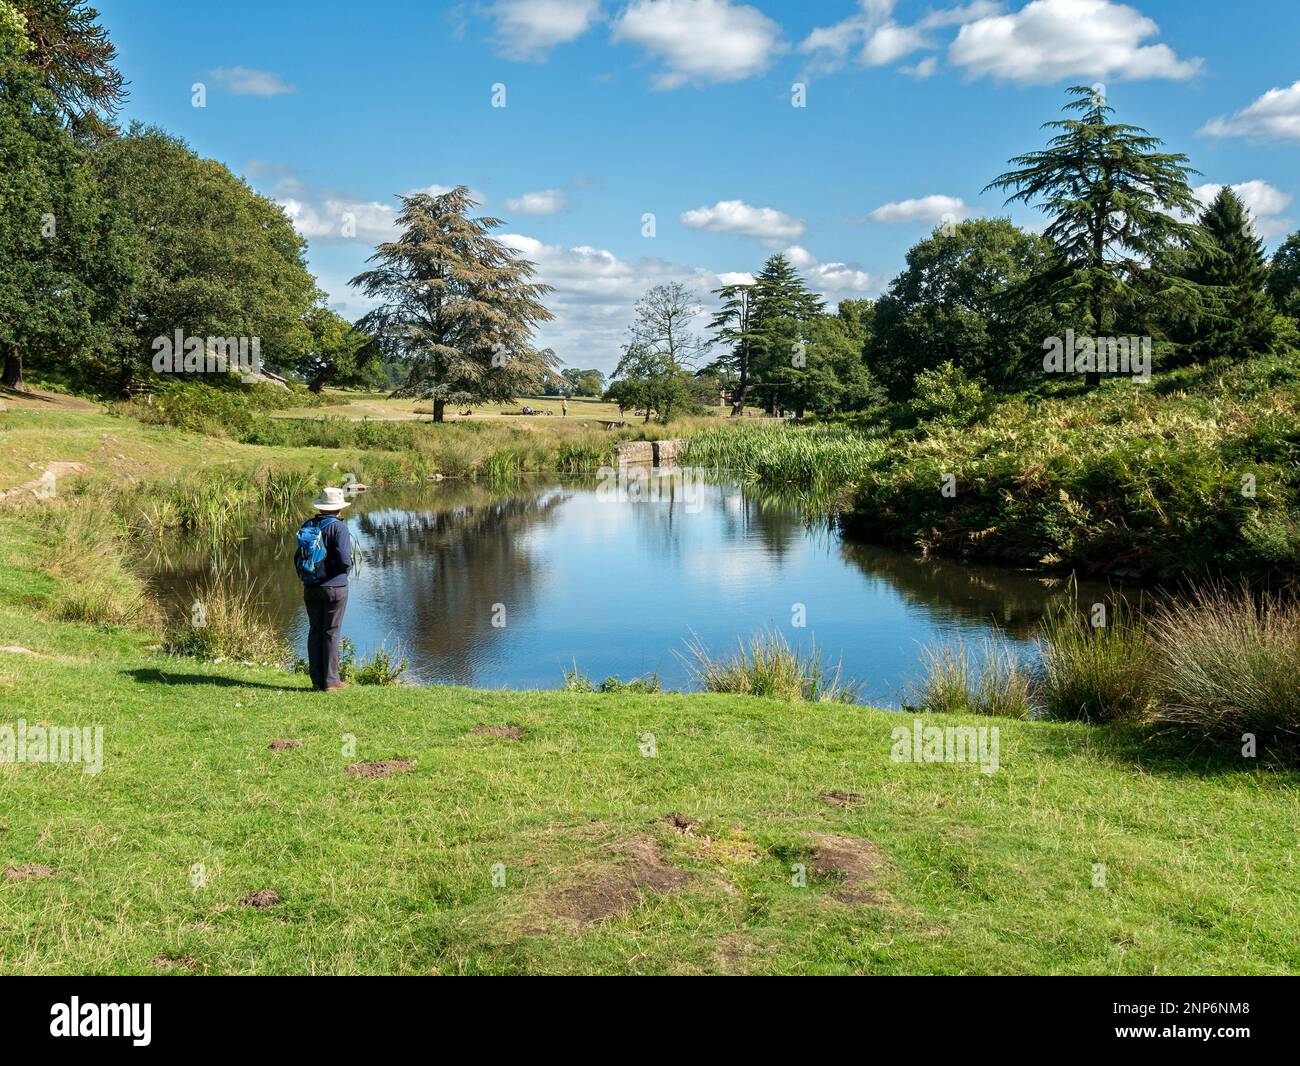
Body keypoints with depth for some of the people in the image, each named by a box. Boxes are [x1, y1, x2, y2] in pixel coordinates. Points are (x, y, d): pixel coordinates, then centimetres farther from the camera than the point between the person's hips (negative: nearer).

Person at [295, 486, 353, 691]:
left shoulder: (307, 526, 6)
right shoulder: (338, 527, -13)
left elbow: (298, 558, 10)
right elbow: (344, 559, -20)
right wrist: (347, 567, 2)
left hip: (311, 588, 5)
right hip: (334, 587, -5)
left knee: (314, 632, 9)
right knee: (331, 633, 1)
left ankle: (317, 680, 11)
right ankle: (330, 680, 3)